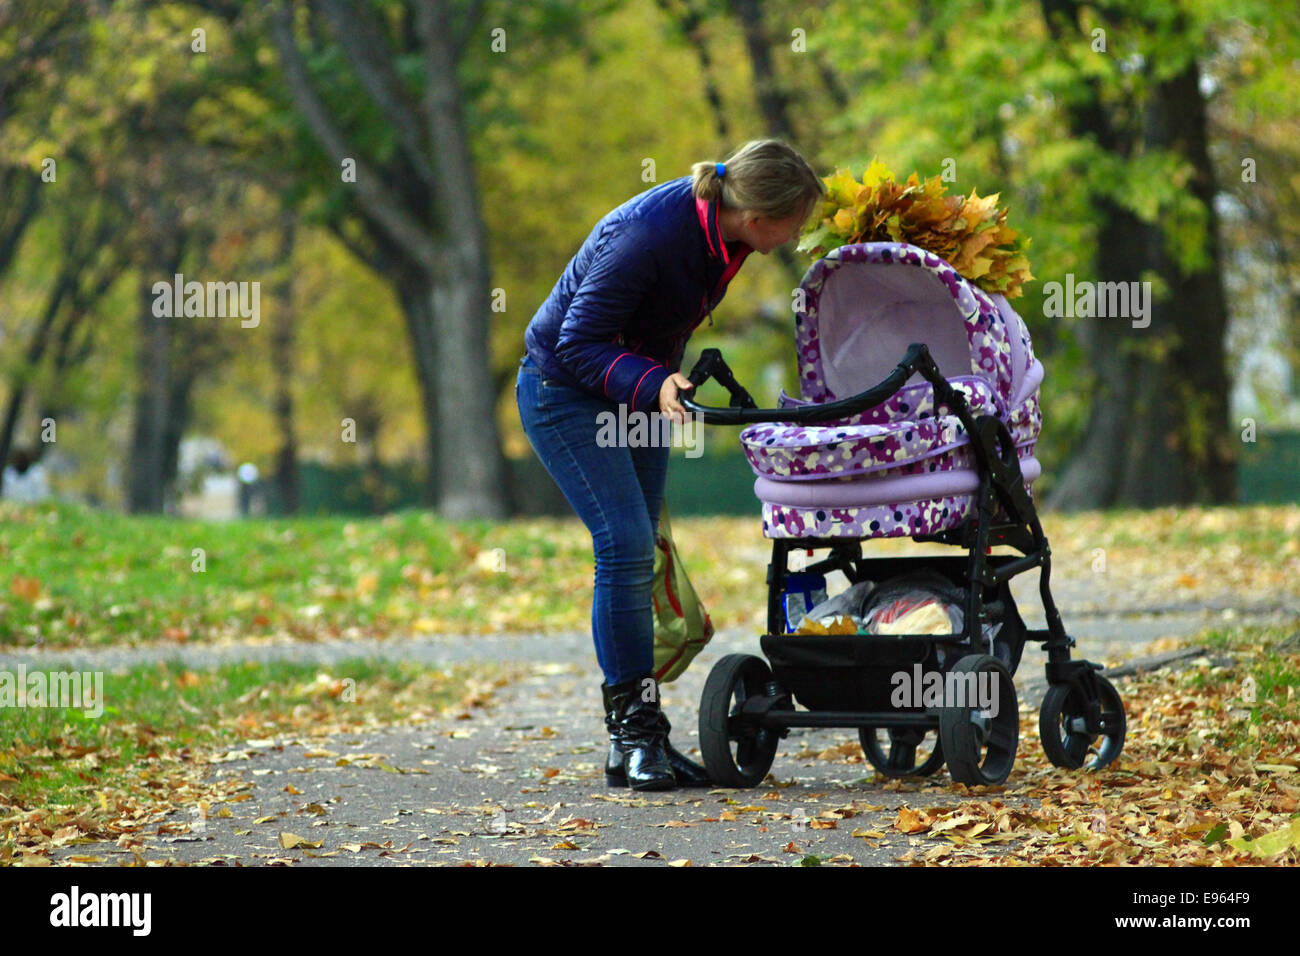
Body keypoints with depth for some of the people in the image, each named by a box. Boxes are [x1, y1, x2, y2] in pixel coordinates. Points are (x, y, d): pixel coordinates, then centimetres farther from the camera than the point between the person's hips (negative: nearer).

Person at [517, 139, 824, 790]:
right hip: (564, 390, -8)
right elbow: (579, 345, -28)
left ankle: (640, 734, 7)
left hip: (638, 389, 8)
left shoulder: (719, 229, -9)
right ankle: (632, 741, -11)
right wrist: (652, 384, -40)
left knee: (636, 556, 4)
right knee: (625, 542, -17)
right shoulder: (644, 238, -33)